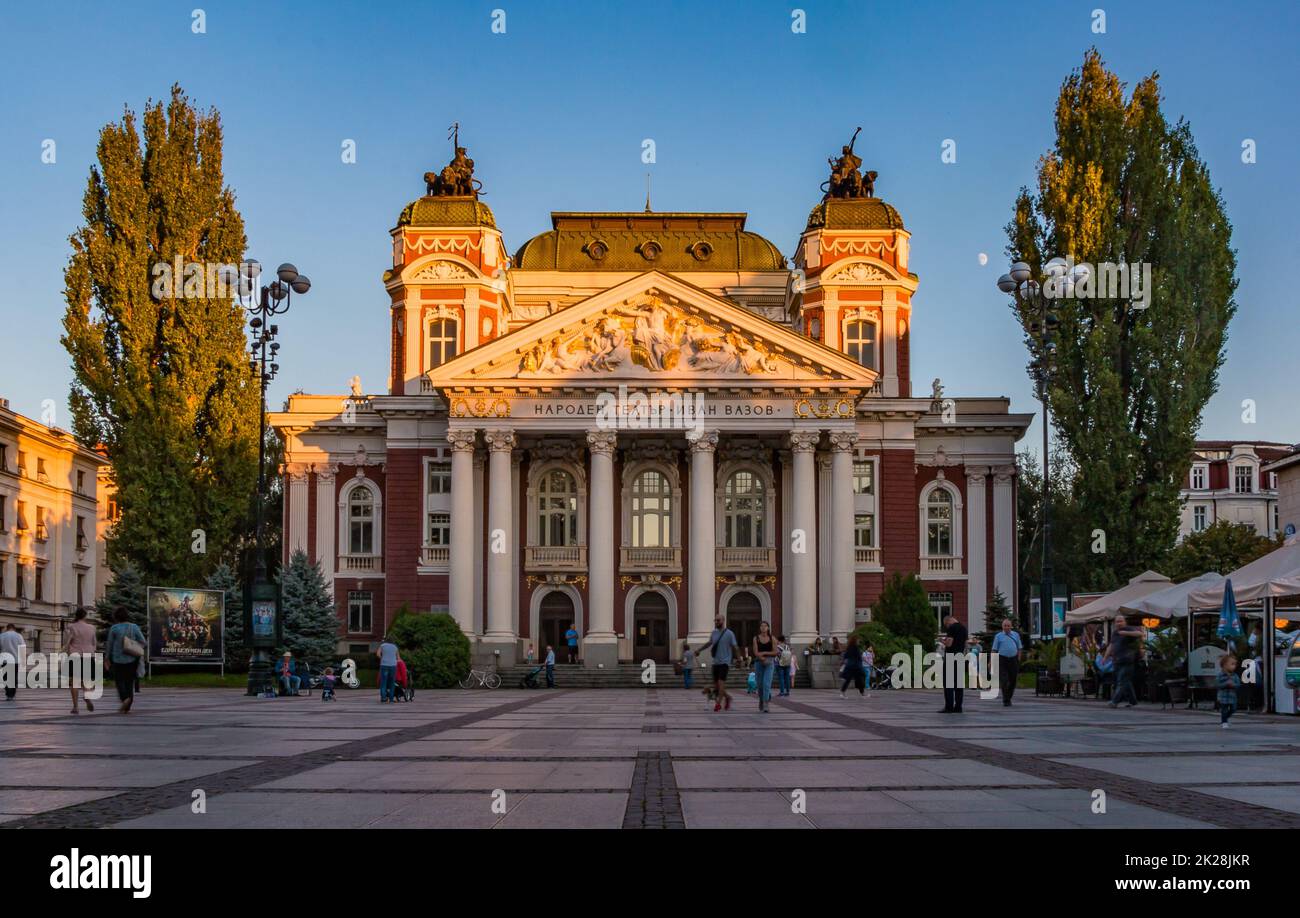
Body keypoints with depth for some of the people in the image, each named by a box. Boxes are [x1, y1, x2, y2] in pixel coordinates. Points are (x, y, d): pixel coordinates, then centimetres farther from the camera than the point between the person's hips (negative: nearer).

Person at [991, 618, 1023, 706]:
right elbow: (994, 649, 4)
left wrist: (1018, 659, 6)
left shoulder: (1016, 635, 12)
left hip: (1013, 660, 2)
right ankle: (1005, 701, -6)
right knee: (1004, 681, -9)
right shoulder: (998, 636, 5)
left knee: (1012, 681, 6)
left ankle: (1009, 698, 23)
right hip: (1002, 660, -2)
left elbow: (1020, 648, 15)